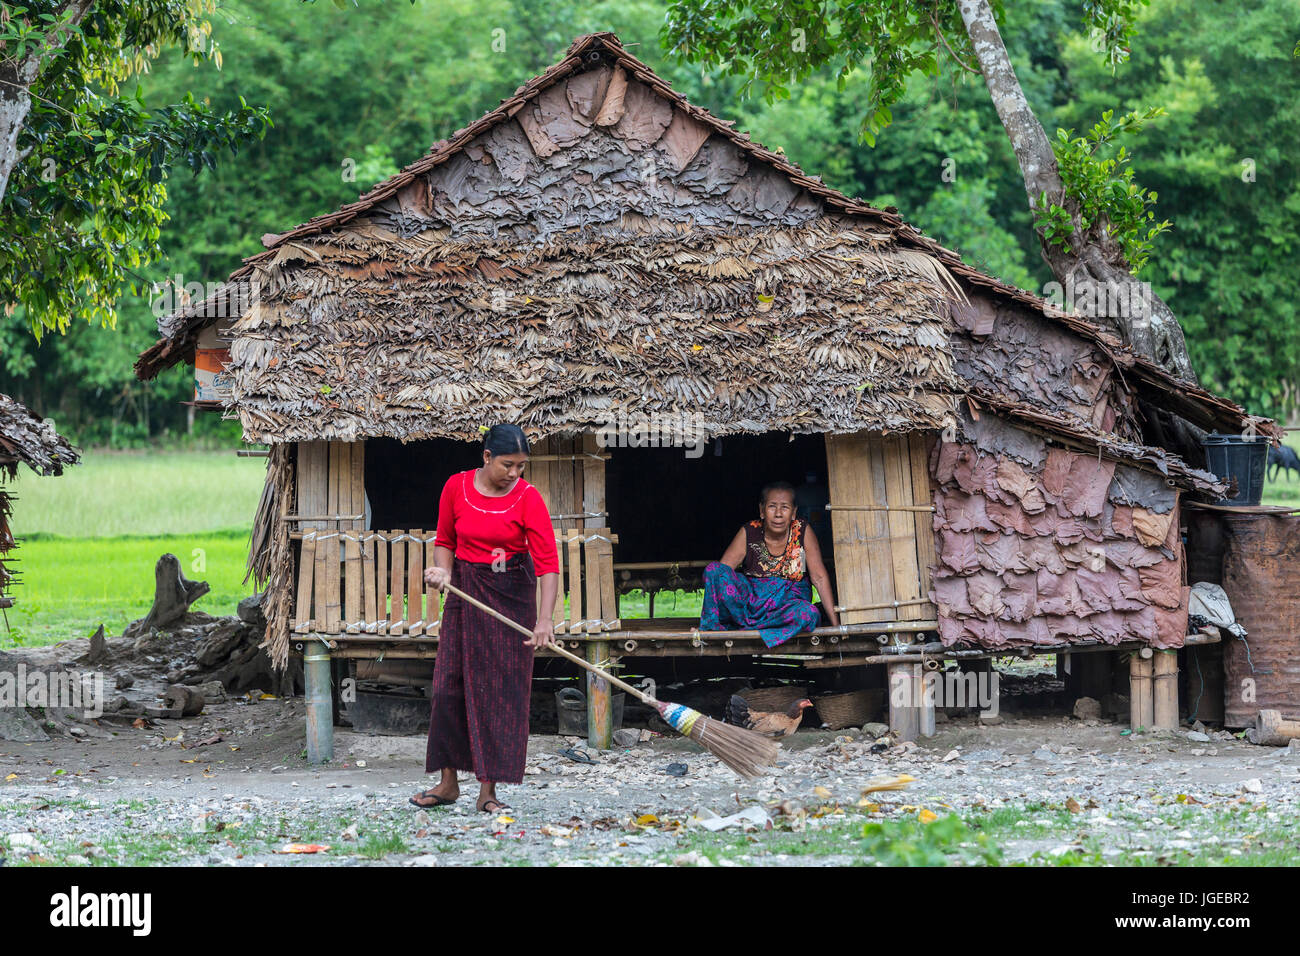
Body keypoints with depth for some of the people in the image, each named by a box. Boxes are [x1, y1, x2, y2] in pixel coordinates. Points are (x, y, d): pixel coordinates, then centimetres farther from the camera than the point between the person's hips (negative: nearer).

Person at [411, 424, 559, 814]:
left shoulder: (528, 498, -14)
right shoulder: (456, 487, -6)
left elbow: (548, 562, -20)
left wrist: (544, 620, -31)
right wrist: (444, 571, -12)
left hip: (511, 595, -3)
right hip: (465, 591, 3)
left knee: (502, 689, -4)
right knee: (450, 684, 1)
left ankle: (488, 790, -1)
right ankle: (448, 782, 11)